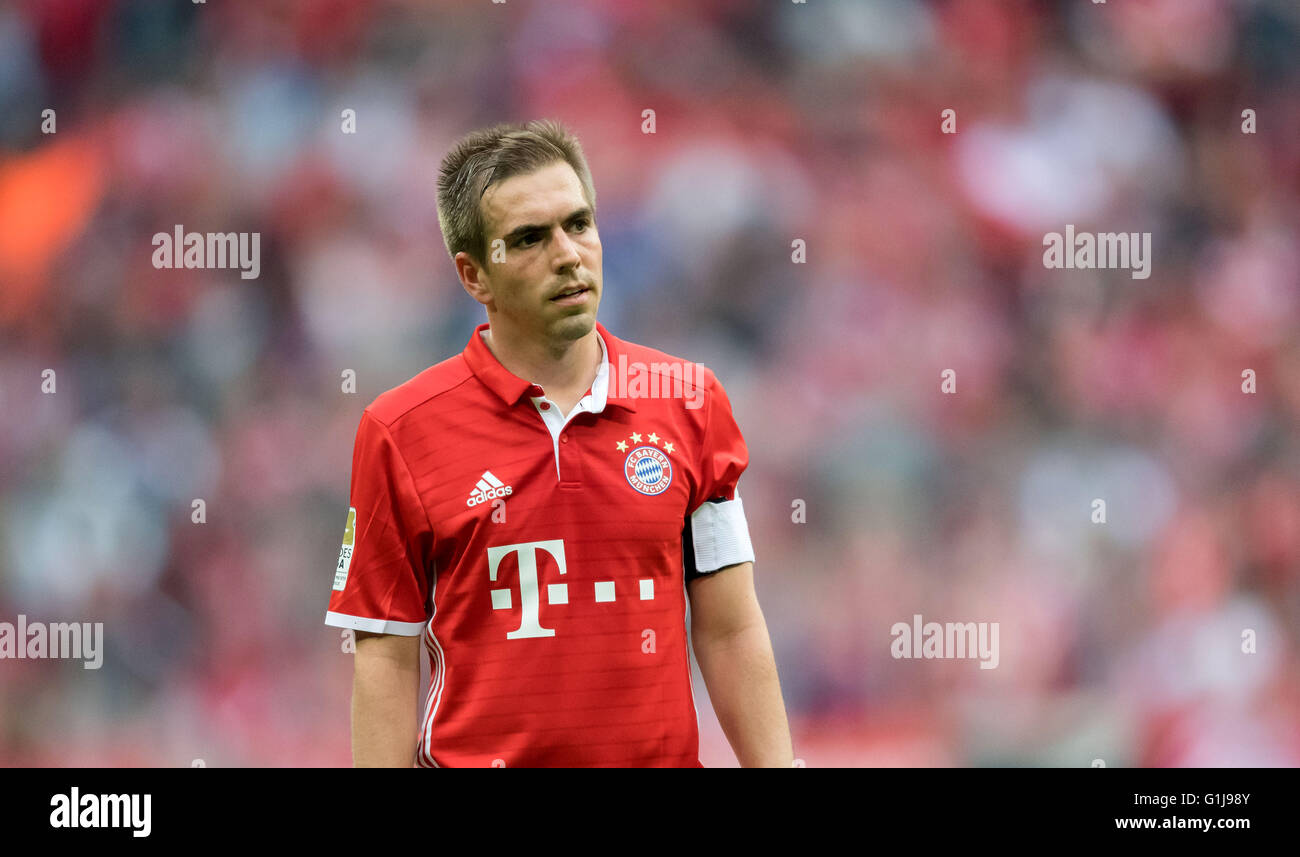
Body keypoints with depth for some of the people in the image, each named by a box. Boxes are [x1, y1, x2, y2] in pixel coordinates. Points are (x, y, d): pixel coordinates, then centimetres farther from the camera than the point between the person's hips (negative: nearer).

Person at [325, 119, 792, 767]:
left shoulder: (690, 402, 3)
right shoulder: (398, 432, -4)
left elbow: (729, 632, 4)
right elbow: (387, 661, -4)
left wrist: (776, 766, -3)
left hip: (663, 756, 2)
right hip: (475, 756, -2)